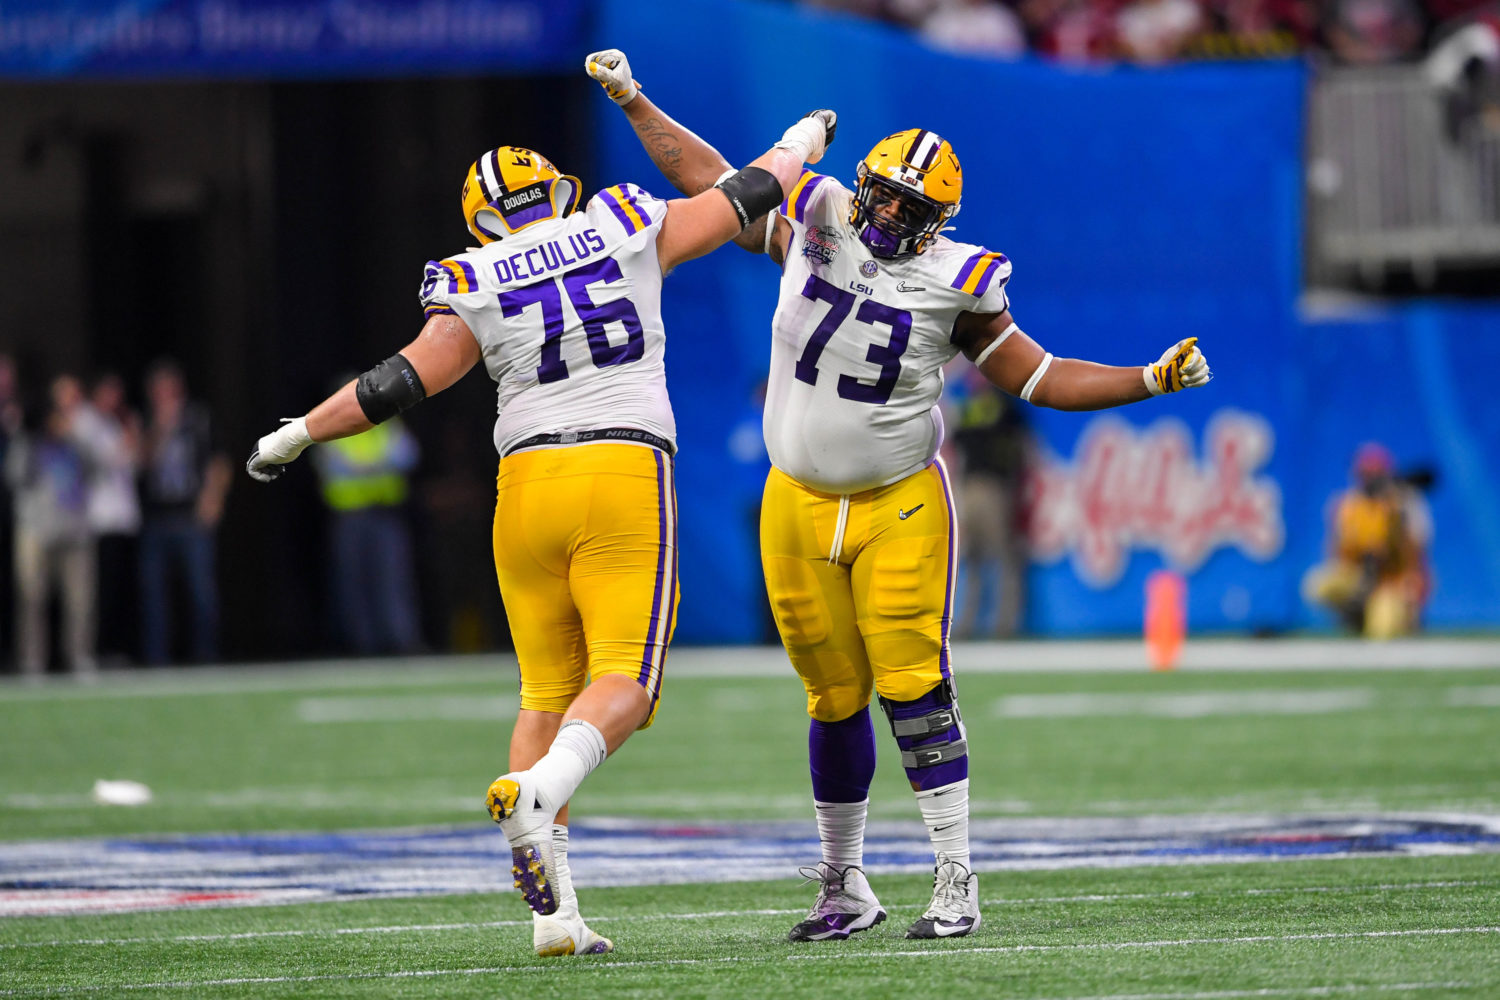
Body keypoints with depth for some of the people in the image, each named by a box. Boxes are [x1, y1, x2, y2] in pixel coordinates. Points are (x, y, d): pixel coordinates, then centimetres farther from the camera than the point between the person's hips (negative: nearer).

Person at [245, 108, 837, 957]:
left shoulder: (475, 287, 6)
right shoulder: (627, 230, 8)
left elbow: (403, 382, 1)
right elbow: (742, 201, 21)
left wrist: (297, 435, 13)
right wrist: (799, 145, 40)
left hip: (529, 481, 2)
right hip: (627, 473, -2)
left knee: (545, 693, 9)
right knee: (624, 682, -6)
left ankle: (553, 911, 1)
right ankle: (537, 791, -37)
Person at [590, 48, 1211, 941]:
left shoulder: (954, 284, -7)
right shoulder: (815, 225, -3)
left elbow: (1041, 378, 0)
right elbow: (711, 182, 10)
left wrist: (1151, 381, -10)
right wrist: (631, 98, 13)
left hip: (902, 507, -2)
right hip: (802, 507, 2)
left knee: (913, 685, -12)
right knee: (837, 701, 6)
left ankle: (957, 878, -6)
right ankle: (844, 887, 18)